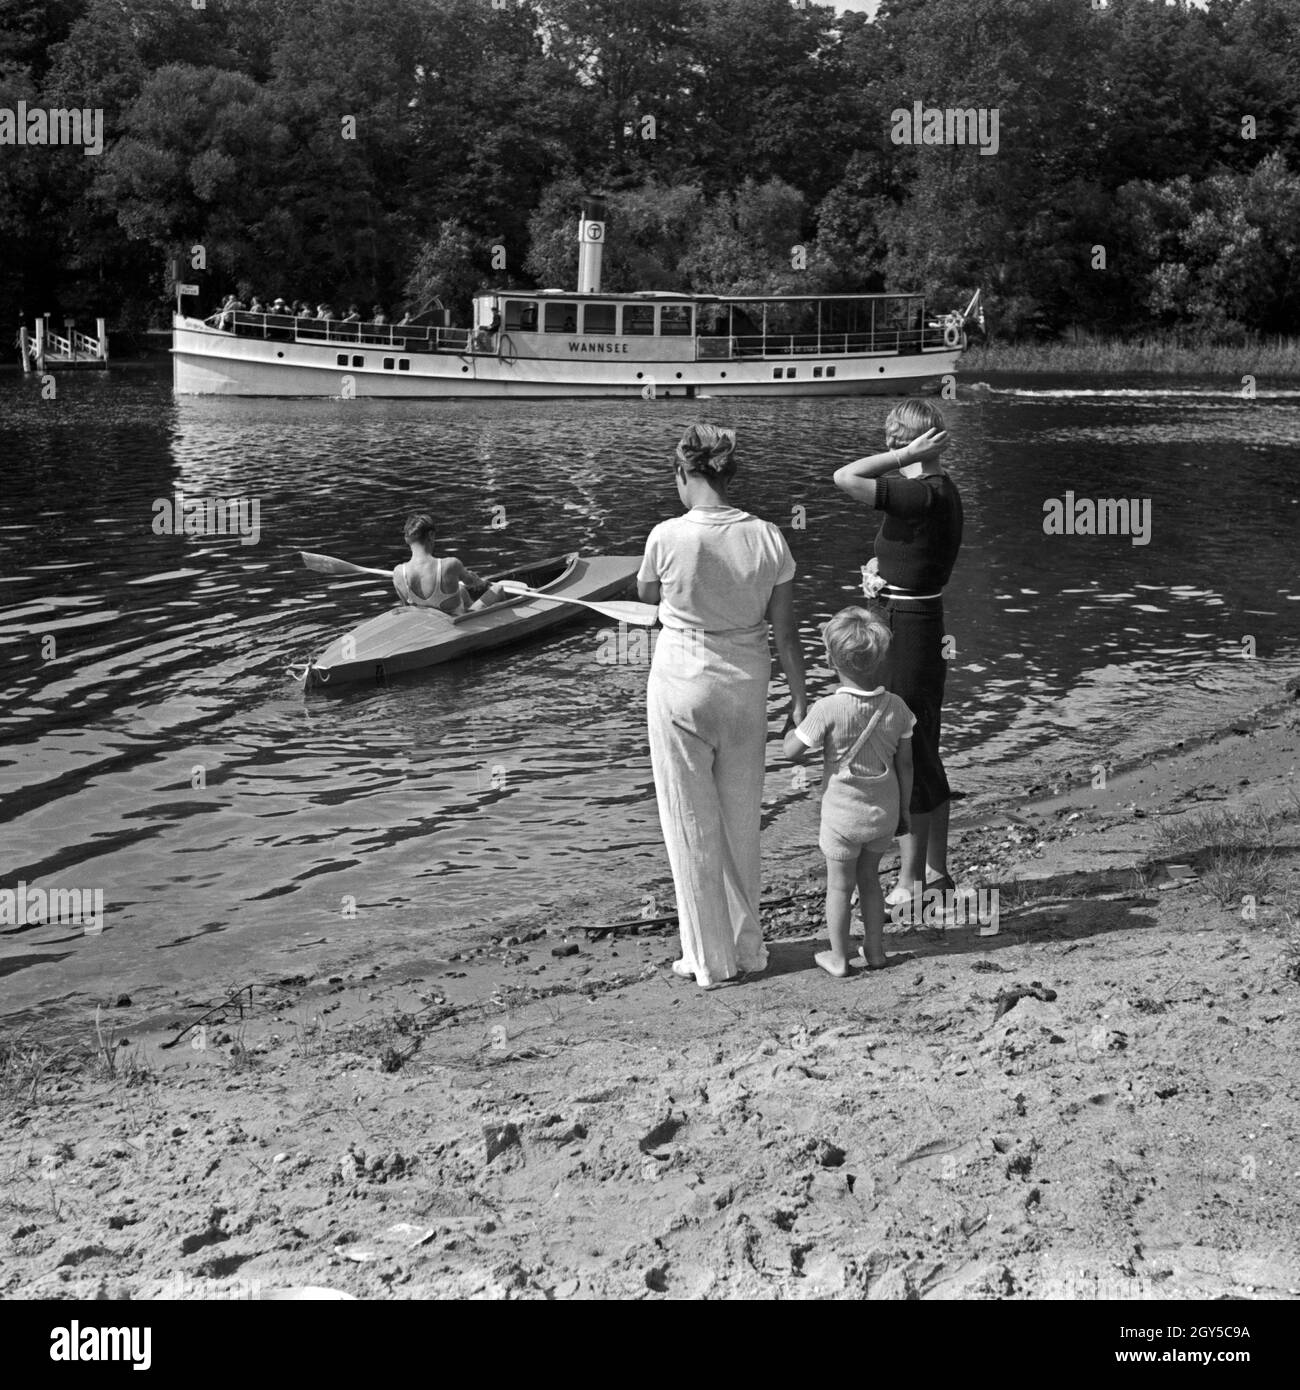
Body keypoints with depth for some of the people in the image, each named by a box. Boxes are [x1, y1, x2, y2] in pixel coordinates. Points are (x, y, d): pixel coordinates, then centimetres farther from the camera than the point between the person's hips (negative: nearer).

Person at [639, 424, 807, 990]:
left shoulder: (668, 536, -18)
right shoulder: (767, 537, -8)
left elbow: (646, 593, 4)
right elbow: (784, 629, -2)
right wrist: (799, 693, 9)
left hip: (682, 683, -3)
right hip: (746, 686, 4)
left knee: (692, 824, 11)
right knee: (741, 820, 19)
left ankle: (711, 958, 19)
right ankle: (746, 947, 29)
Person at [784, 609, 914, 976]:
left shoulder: (828, 710, -22)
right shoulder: (896, 707, -8)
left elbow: (792, 752, -15)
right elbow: (905, 765, 0)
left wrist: (791, 732, 7)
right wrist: (903, 810, 11)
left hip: (842, 815, -4)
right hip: (884, 812, 4)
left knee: (839, 885, 11)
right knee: (869, 878, 22)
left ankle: (838, 957, 21)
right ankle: (875, 949, 29)